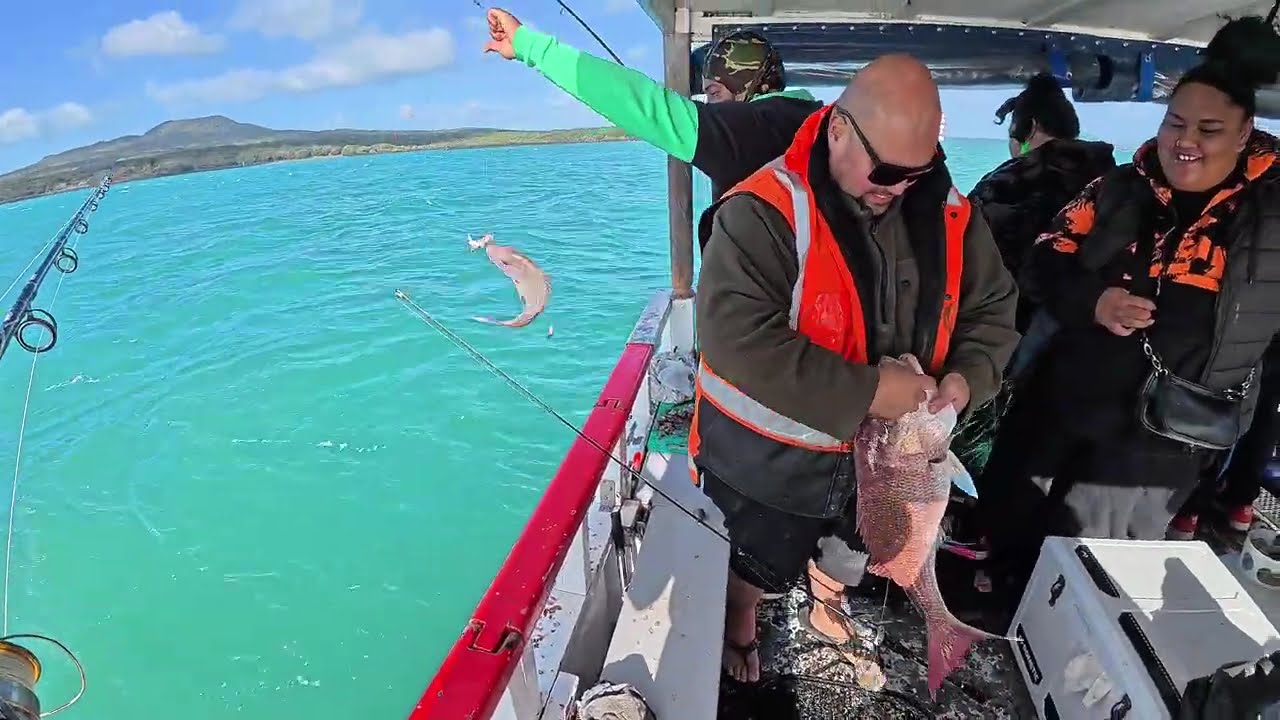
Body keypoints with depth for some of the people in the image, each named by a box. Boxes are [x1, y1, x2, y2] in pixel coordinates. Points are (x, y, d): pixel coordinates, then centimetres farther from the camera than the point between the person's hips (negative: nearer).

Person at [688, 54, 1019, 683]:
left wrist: (967, 376, -17)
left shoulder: (948, 213, -7)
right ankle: (741, 630, 55)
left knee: (847, 557, 31)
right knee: (753, 566, 21)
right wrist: (865, 391, -35)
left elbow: (993, 307, 4)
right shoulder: (764, 213, -27)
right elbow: (736, 339, -36)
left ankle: (825, 614, 64)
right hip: (766, 455, -5)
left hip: (880, 448, 5)